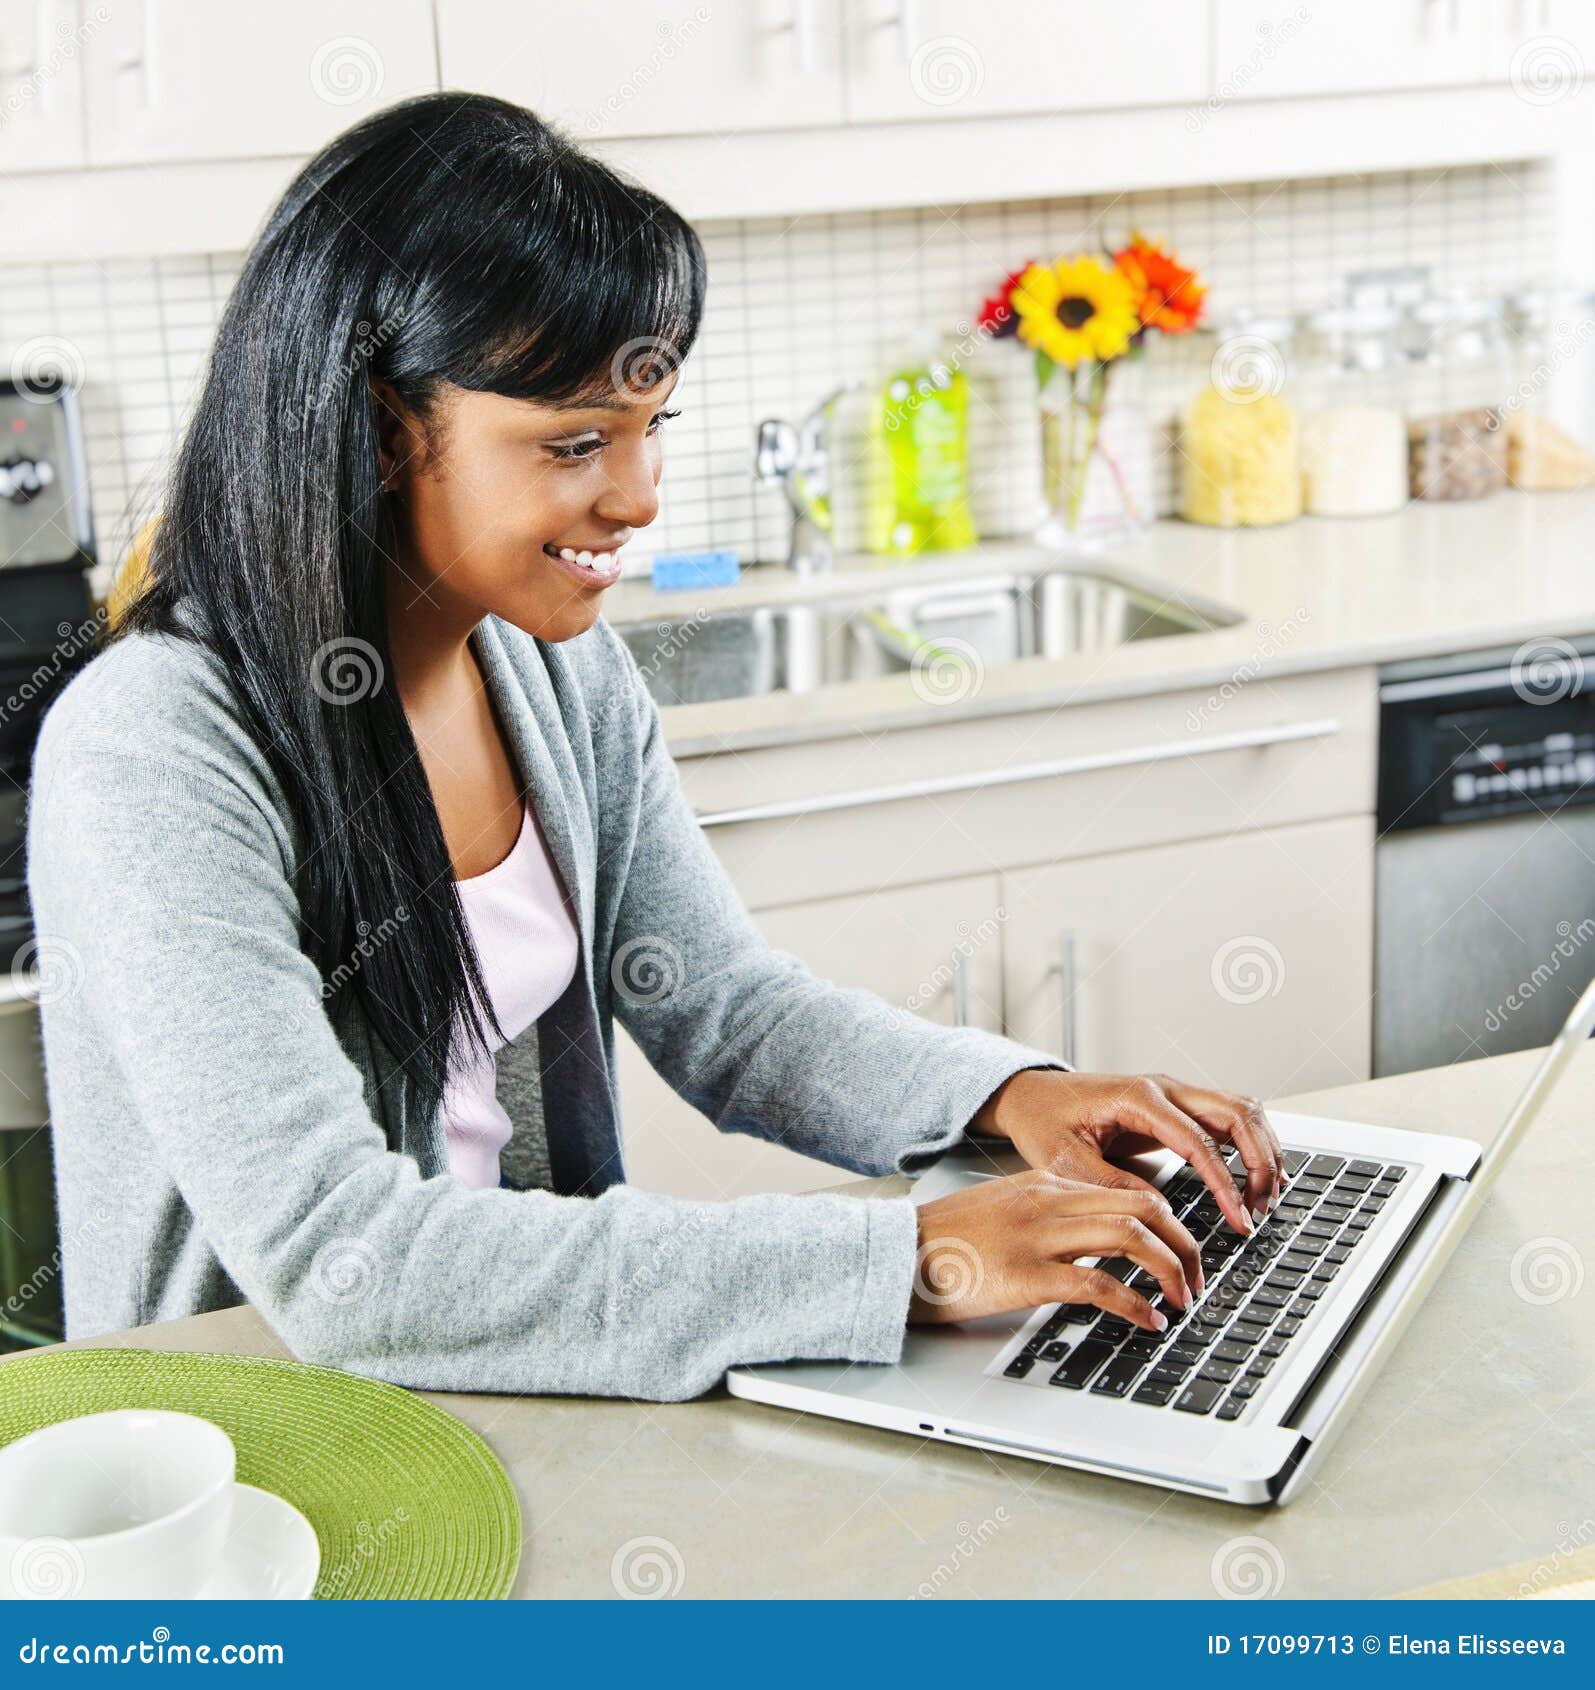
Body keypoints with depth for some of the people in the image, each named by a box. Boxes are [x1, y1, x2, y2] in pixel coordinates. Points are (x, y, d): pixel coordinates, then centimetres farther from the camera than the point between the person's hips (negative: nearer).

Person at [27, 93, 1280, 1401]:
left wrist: (1012, 1094, -12)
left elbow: (724, 1009, 8)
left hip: (554, 1368, 6)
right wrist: (904, 1263, -30)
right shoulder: (152, 755, -22)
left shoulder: (564, 666, 1)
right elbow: (332, 1260, -28)